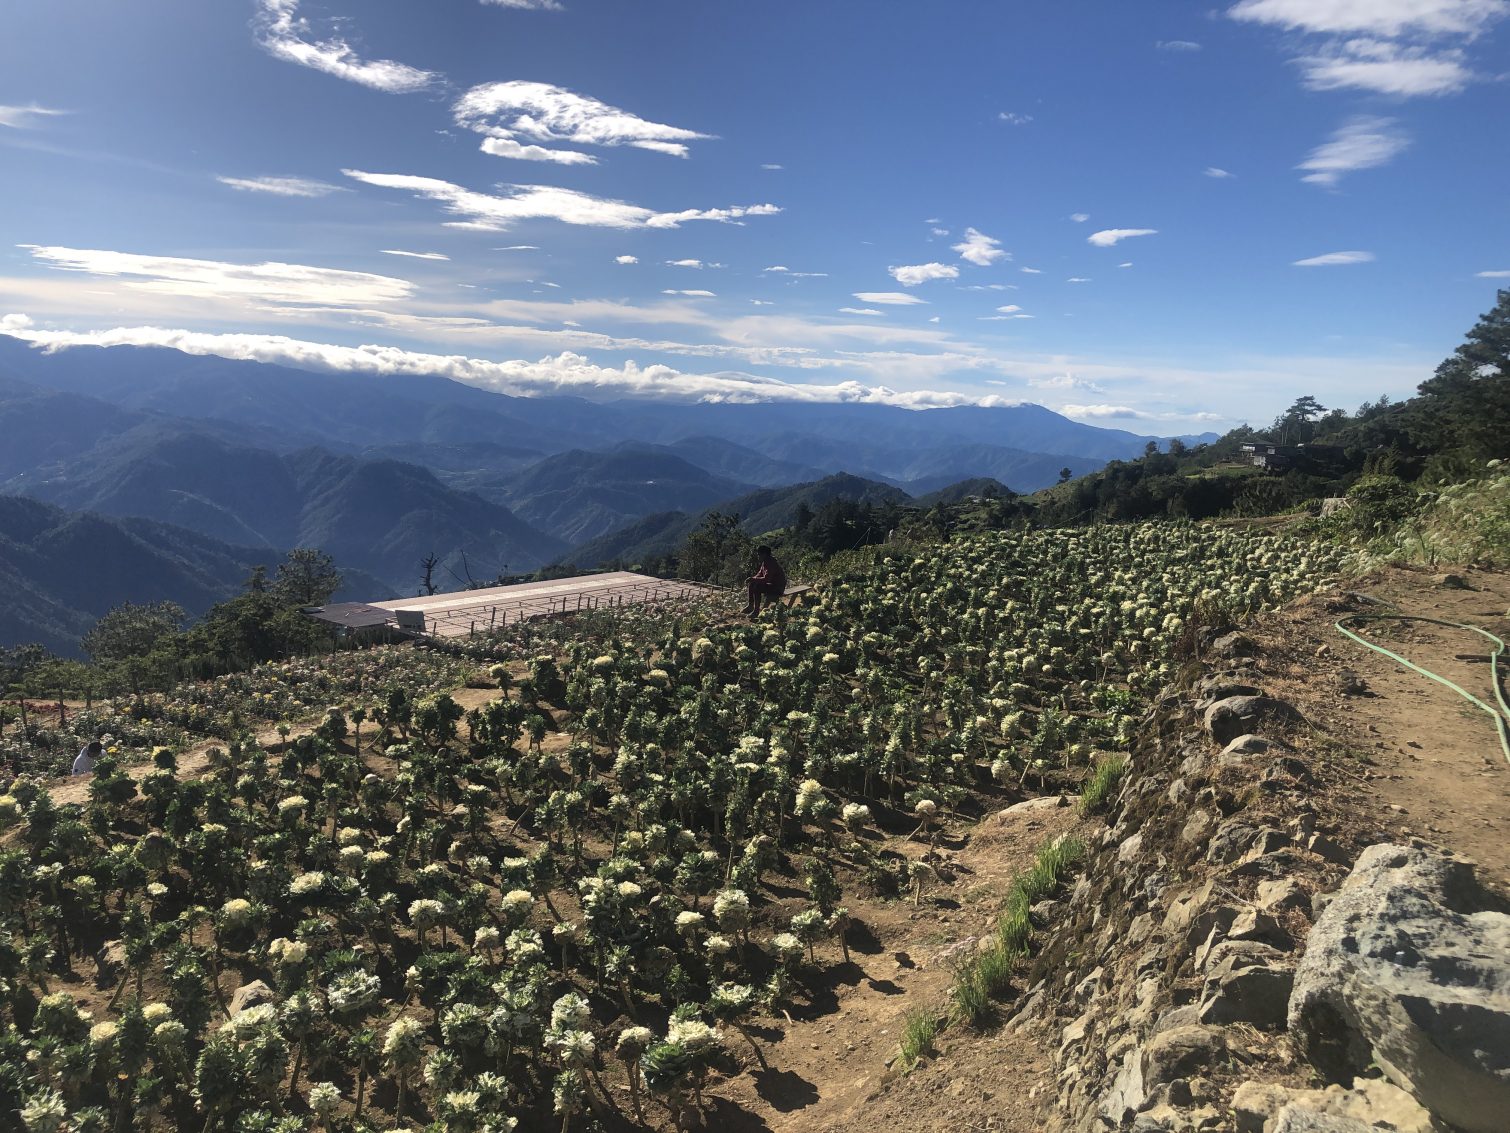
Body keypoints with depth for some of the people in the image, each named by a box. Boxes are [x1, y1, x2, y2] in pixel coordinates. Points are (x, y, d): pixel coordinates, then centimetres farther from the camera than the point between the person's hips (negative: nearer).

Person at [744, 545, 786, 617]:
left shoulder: (771, 563, -24)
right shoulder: (765, 562, 6)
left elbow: (766, 579, -29)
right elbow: (760, 574, 14)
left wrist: (753, 579, -23)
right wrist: (750, 579, -3)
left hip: (778, 588, -10)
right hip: (771, 584, 10)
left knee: (757, 588, -27)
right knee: (751, 584, 6)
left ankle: (756, 610, -20)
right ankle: (750, 605, 10)